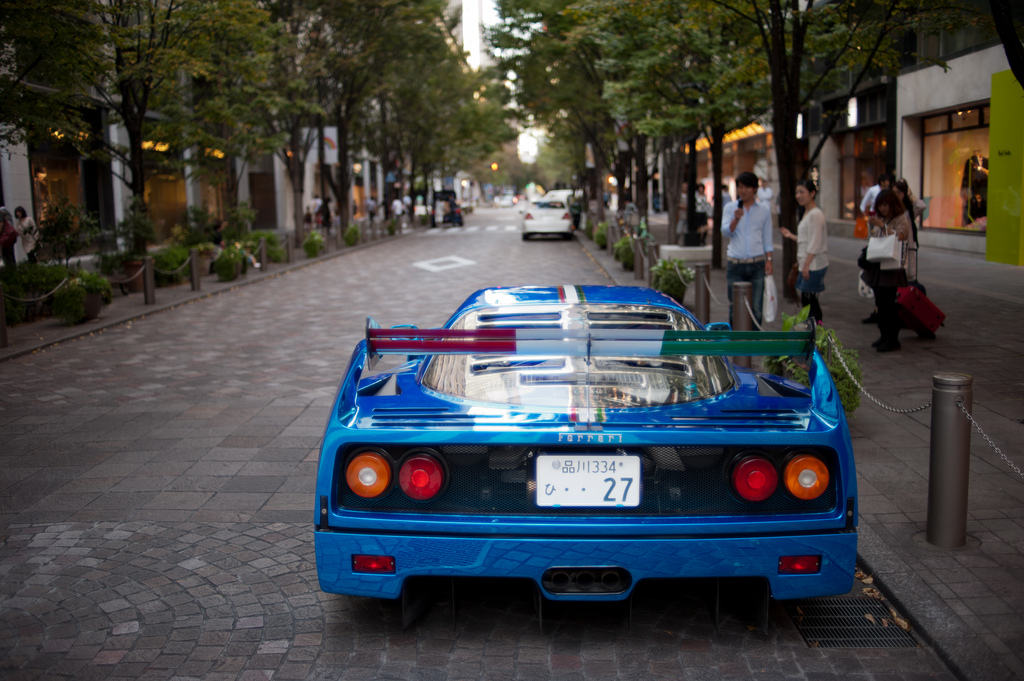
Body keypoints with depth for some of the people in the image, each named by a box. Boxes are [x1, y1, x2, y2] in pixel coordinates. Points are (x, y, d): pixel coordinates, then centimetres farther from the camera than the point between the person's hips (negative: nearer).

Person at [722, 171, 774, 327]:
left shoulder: (764, 211, 8)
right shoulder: (730, 208, 6)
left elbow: (767, 239, 11)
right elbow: (725, 232, -3)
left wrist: (769, 260, 2)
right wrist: (736, 219, -19)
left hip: (757, 263, 0)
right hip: (735, 263, 0)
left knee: (756, 307, 1)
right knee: (734, 306, 2)